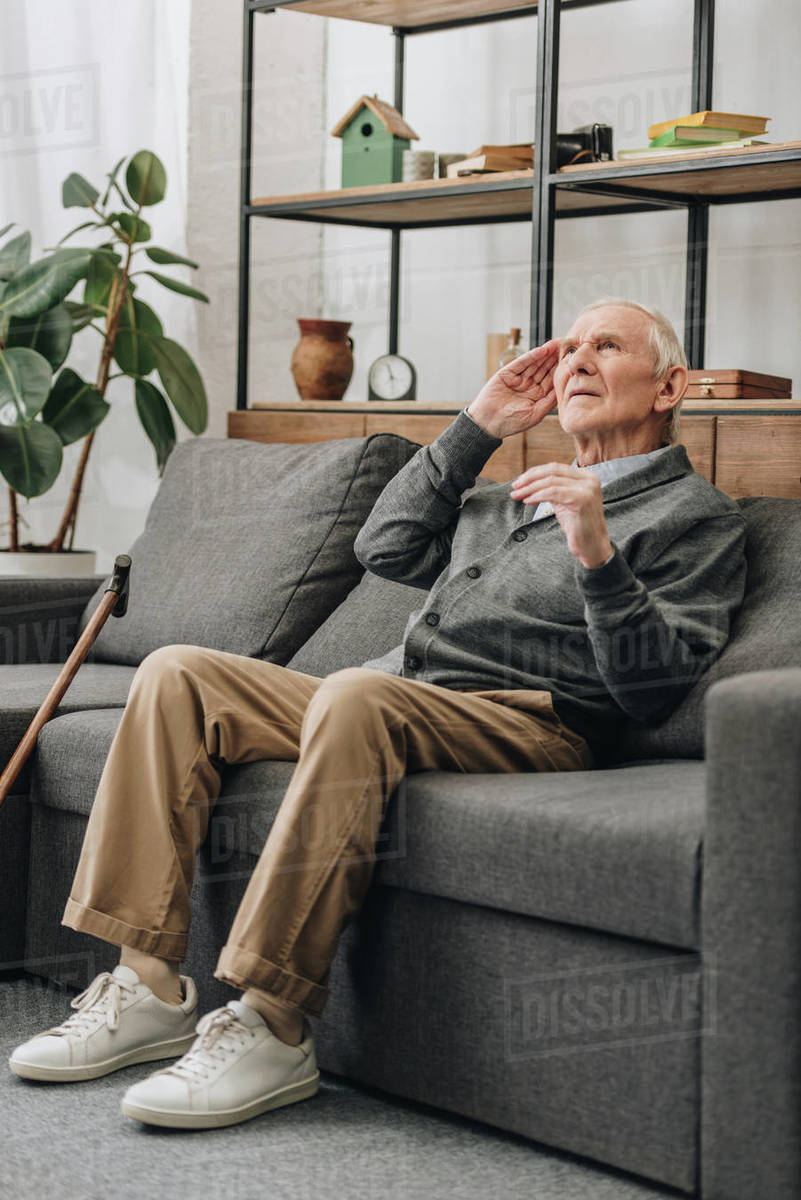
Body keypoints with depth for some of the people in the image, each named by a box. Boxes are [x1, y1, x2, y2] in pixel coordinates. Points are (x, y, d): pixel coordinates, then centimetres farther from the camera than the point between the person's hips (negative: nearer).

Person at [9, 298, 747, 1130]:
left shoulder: (695, 516, 8)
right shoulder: (511, 495, 32)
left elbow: (654, 687, -6)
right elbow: (385, 549, 24)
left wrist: (597, 555, -21)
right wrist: (476, 428, 22)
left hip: (523, 726, -8)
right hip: (387, 710, 8)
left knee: (356, 695, -38)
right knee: (176, 674, -8)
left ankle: (273, 1027, -36)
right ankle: (148, 987, -15)